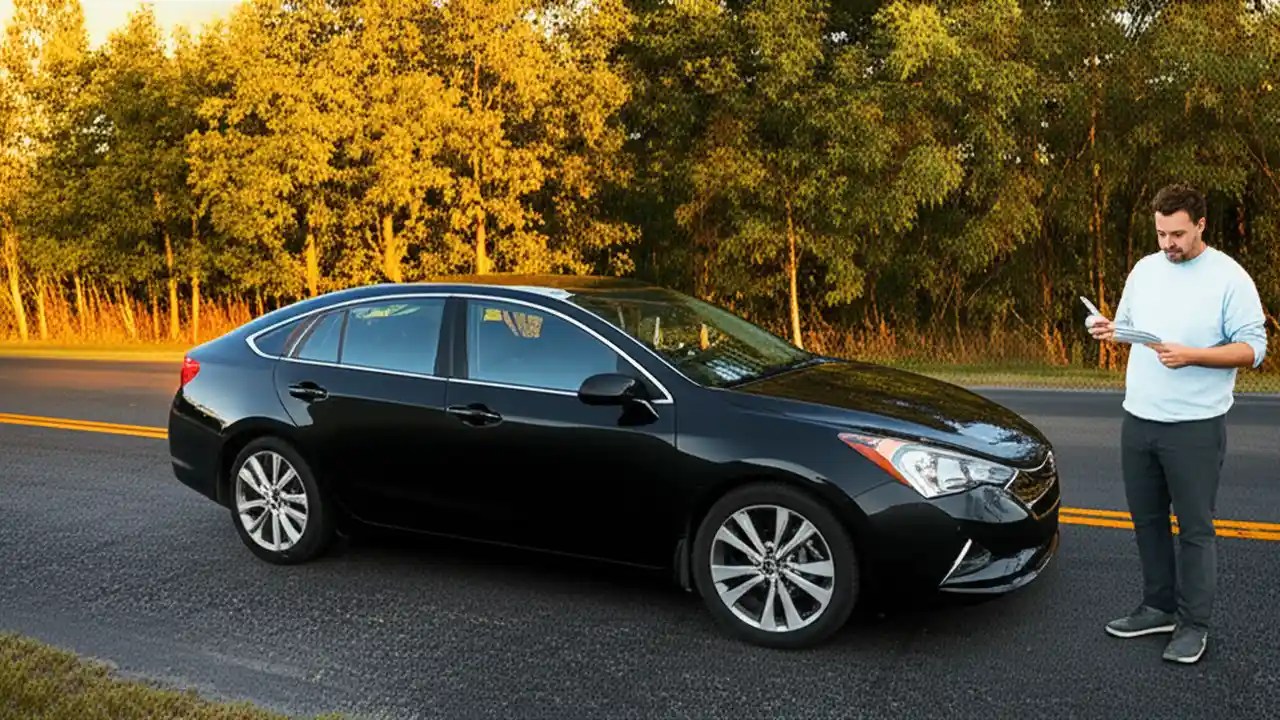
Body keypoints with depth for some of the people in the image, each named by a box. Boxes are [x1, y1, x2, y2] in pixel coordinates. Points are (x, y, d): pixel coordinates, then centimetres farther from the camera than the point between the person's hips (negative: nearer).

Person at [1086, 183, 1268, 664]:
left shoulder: (1229, 277, -7)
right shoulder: (1144, 269, 10)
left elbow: (1253, 349, -10)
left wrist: (1191, 356, -23)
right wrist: (1109, 330, -4)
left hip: (1196, 426, -6)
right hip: (1139, 420, 6)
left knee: (1195, 528, 3)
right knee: (1147, 520, 14)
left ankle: (1194, 623, 14)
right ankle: (1159, 607, 28)